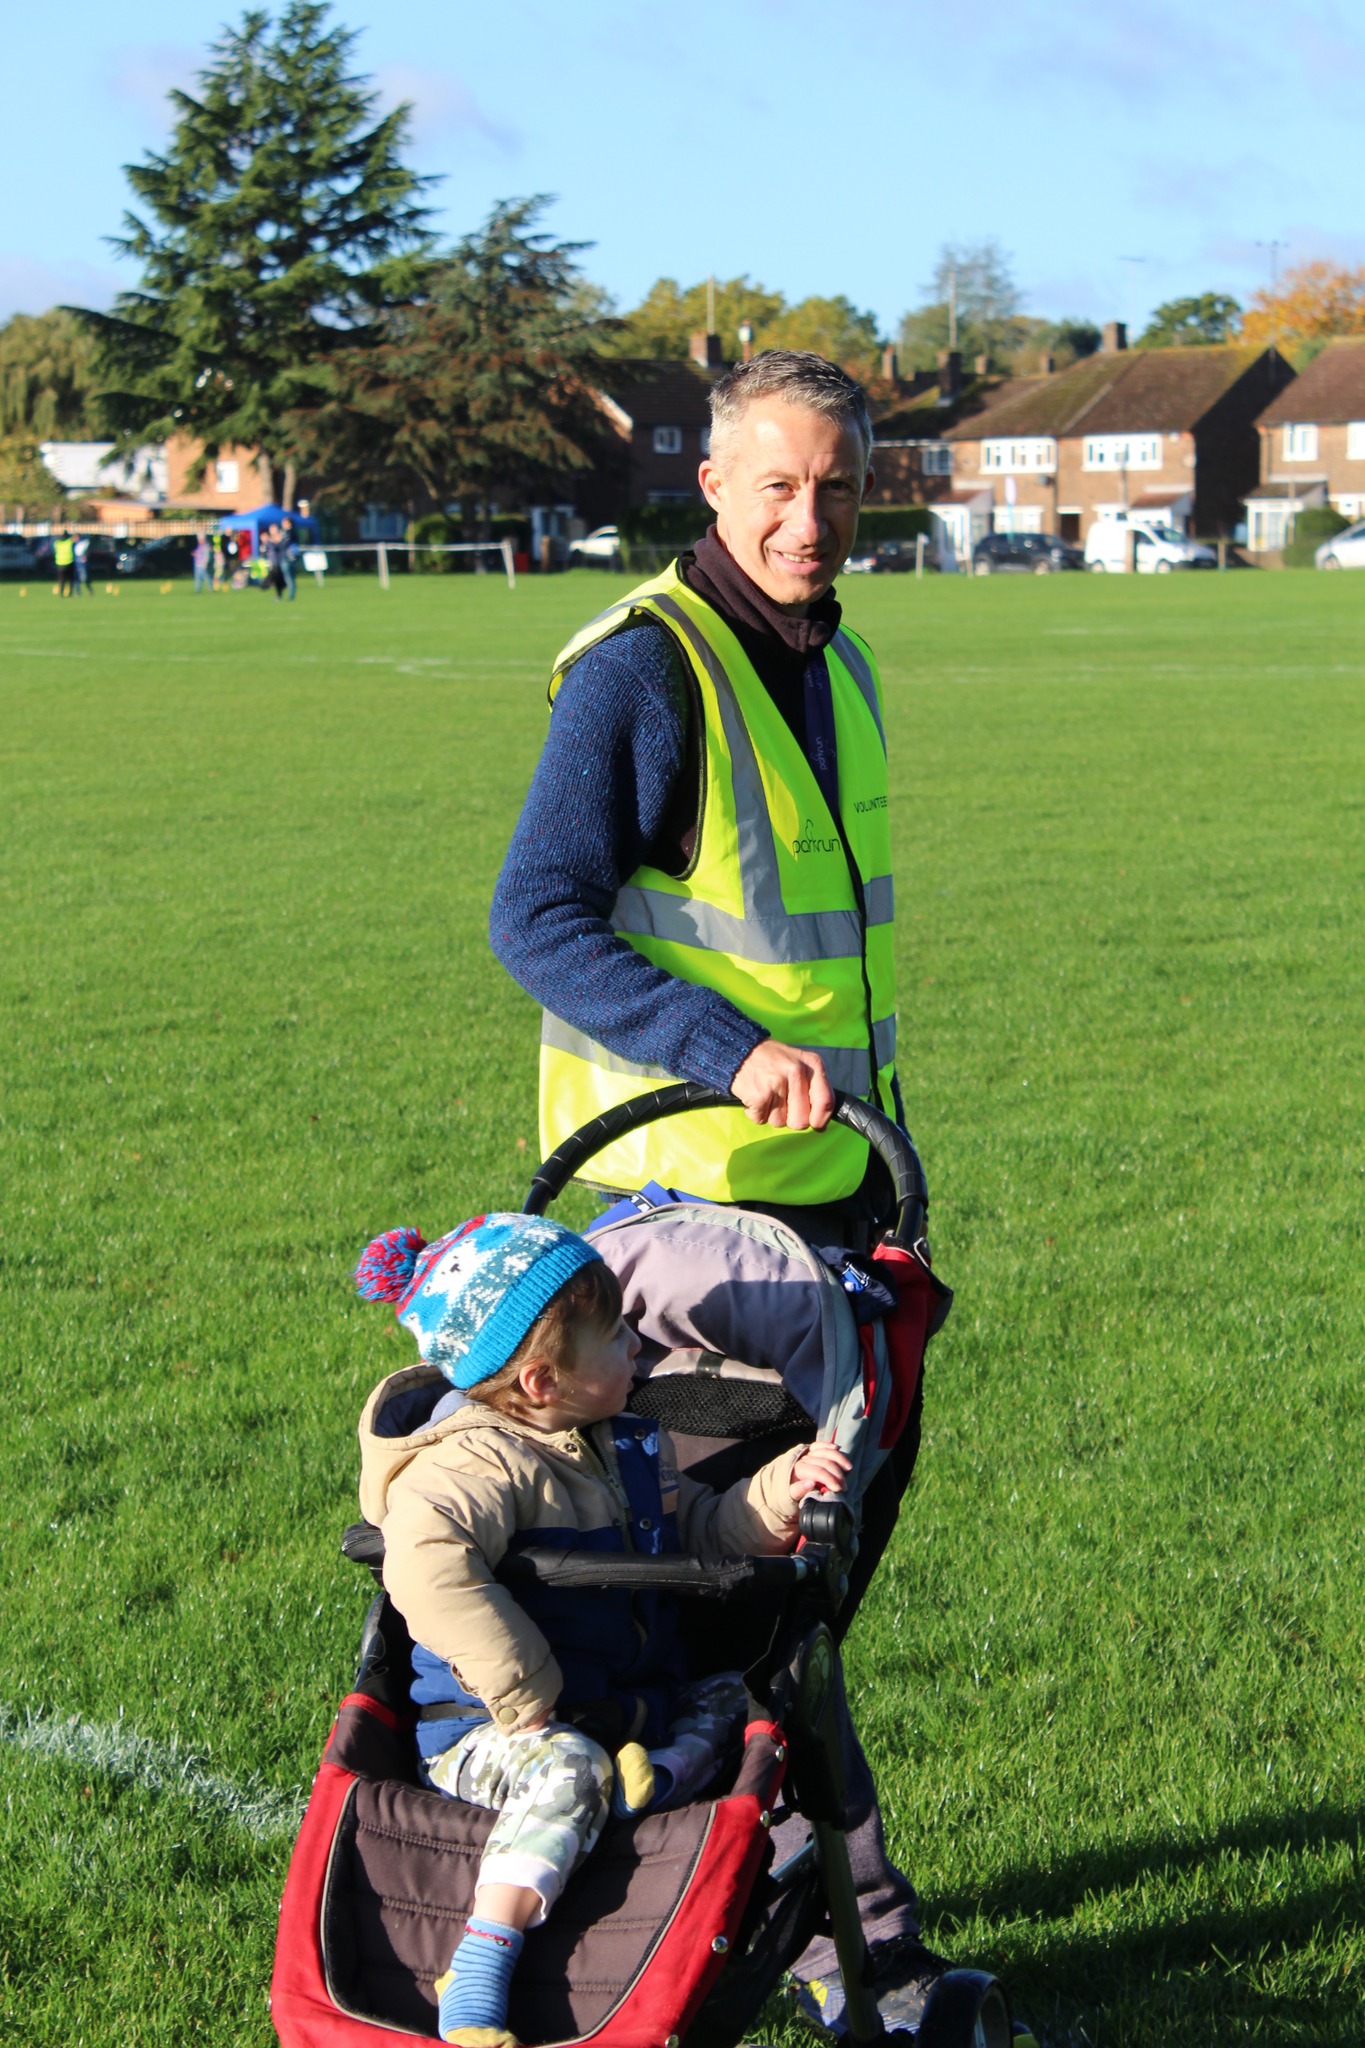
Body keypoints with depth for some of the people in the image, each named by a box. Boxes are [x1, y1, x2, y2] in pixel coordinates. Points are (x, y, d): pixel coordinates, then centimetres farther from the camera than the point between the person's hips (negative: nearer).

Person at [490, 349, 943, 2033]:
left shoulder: (837, 668, 11)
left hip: (817, 1173, 9)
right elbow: (536, 916, -22)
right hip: (680, 1185, -9)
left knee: (864, 1472, 17)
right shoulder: (641, 668, -16)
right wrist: (731, 1053, -31)